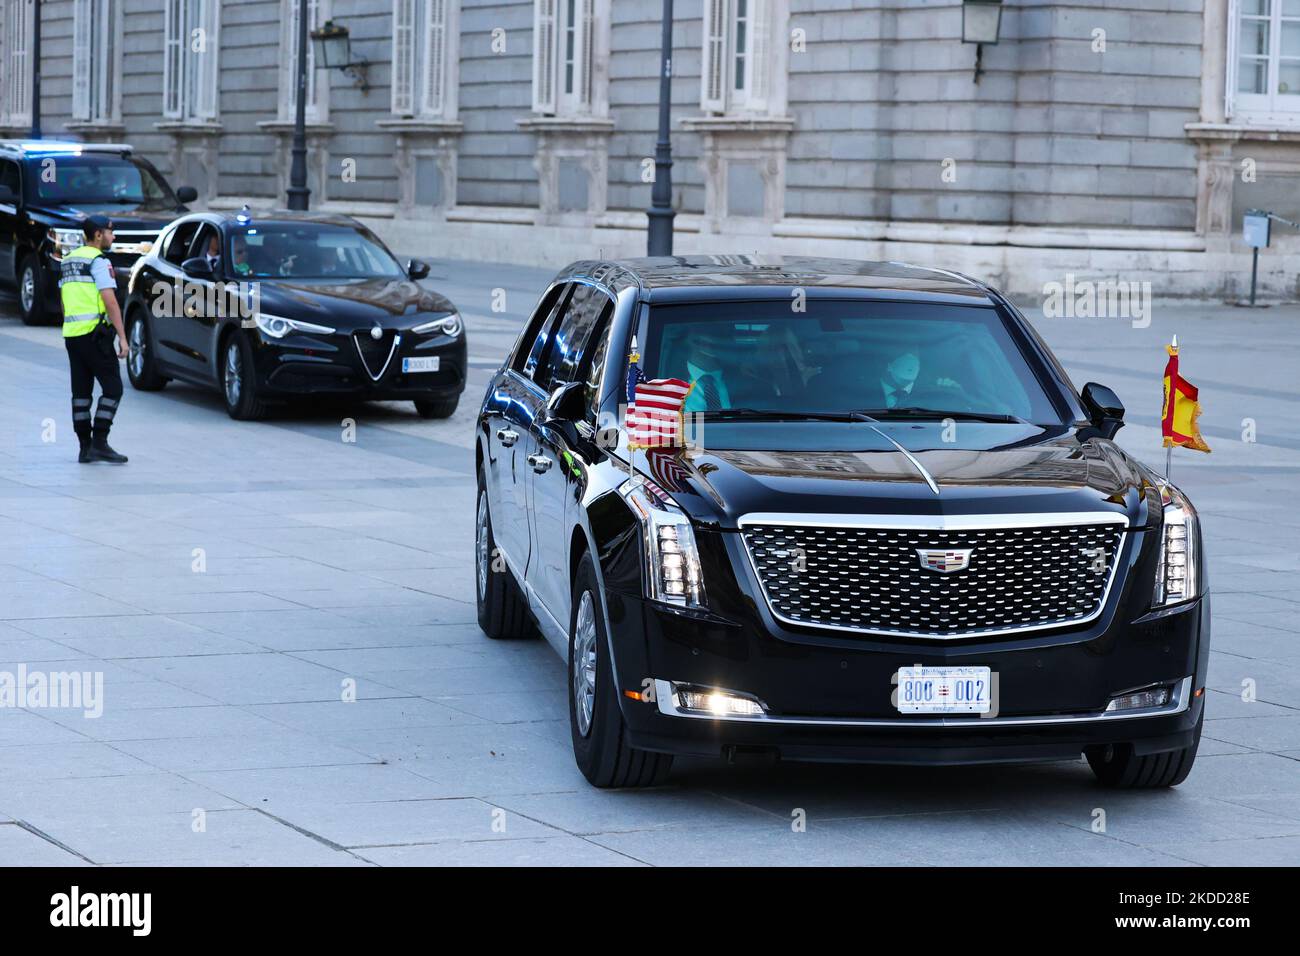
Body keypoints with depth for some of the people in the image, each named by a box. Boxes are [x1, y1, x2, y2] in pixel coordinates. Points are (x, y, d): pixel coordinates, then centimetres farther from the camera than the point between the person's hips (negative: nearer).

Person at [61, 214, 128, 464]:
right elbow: (110, 302, -16)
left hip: (72, 332, 8)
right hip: (95, 333, -8)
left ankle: (85, 448, 9)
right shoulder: (99, 261, -10)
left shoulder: (69, 260, 16)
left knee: (81, 391, 9)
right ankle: (99, 443, -10)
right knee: (112, 387, -4)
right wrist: (122, 337, -15)